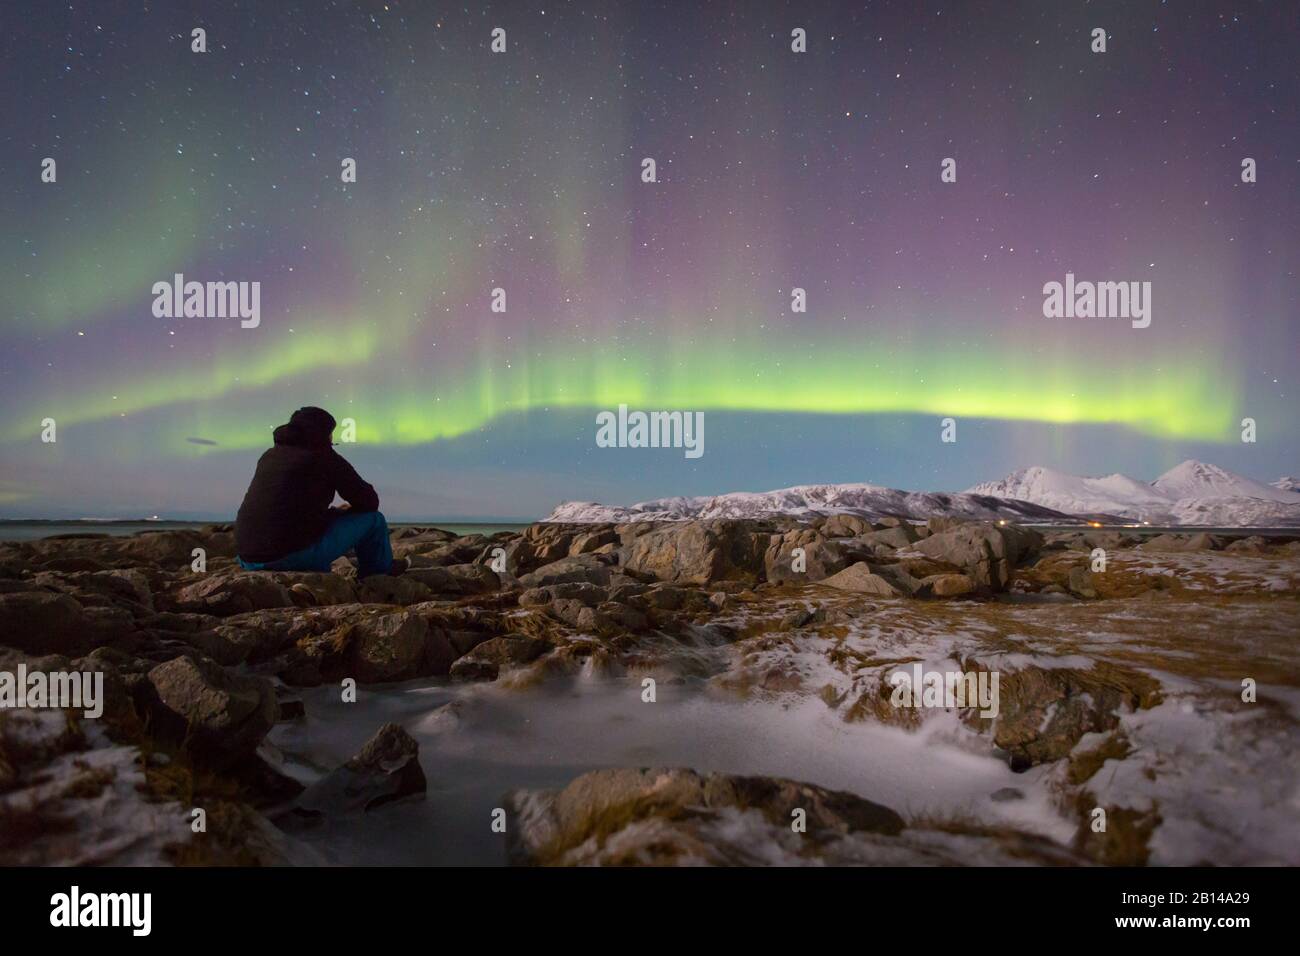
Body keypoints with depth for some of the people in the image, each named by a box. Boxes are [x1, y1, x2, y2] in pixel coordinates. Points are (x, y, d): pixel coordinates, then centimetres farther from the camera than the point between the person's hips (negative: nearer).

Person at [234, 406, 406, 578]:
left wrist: (335, 512, 33)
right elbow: (370, 502, 4)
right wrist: (349, 509, 26)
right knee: (372, 519, 10)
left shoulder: (269, 455, 18)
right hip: (298, 556, -7)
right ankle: (379, 571, 34)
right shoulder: (324, 456, -1)